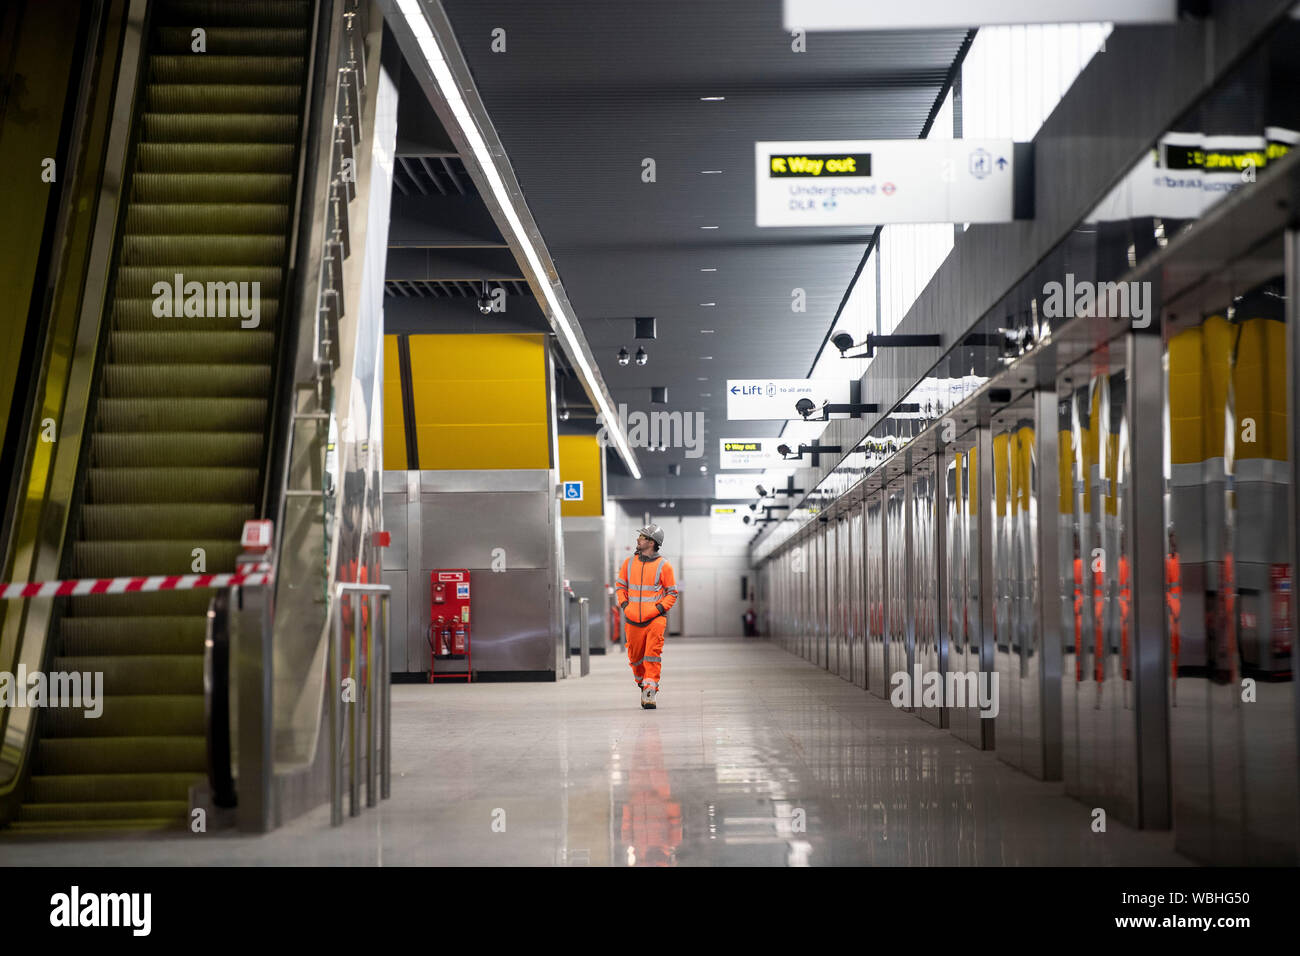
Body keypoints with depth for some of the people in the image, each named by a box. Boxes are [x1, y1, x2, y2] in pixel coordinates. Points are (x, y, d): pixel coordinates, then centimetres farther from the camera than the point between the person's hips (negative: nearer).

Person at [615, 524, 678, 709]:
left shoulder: (663, 566, -1)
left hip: (655, 618, -4)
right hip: (632, 619, 4)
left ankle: (650, 690, -15)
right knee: (635, 657, 9)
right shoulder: (629, 563, 10)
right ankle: (643, 685, 30)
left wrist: (660, 607, -10)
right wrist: (624, 604, 3)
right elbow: (620, 586, 19)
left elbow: (672, 593, 4)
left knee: (653, 654, -14)